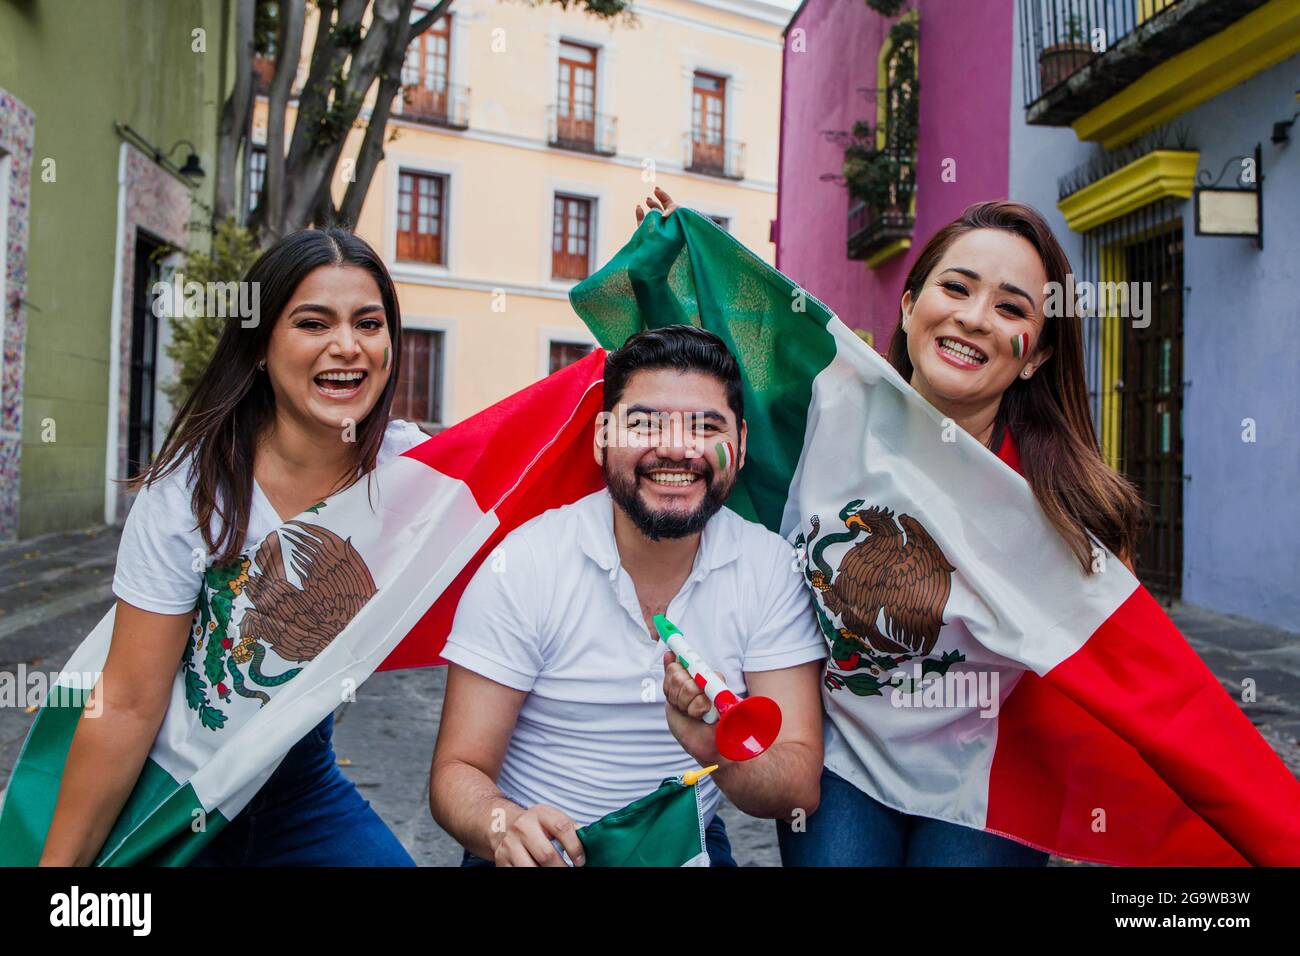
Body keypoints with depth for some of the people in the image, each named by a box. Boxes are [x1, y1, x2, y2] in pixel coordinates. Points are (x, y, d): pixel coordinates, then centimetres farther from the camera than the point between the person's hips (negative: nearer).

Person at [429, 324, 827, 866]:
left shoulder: (772, 568, -9)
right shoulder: (522, 568, -13)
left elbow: (801, 791, -12)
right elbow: (458, 772, -11)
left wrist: (723, 750, -32)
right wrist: (503, 825, -32)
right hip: (543, 853, -2)